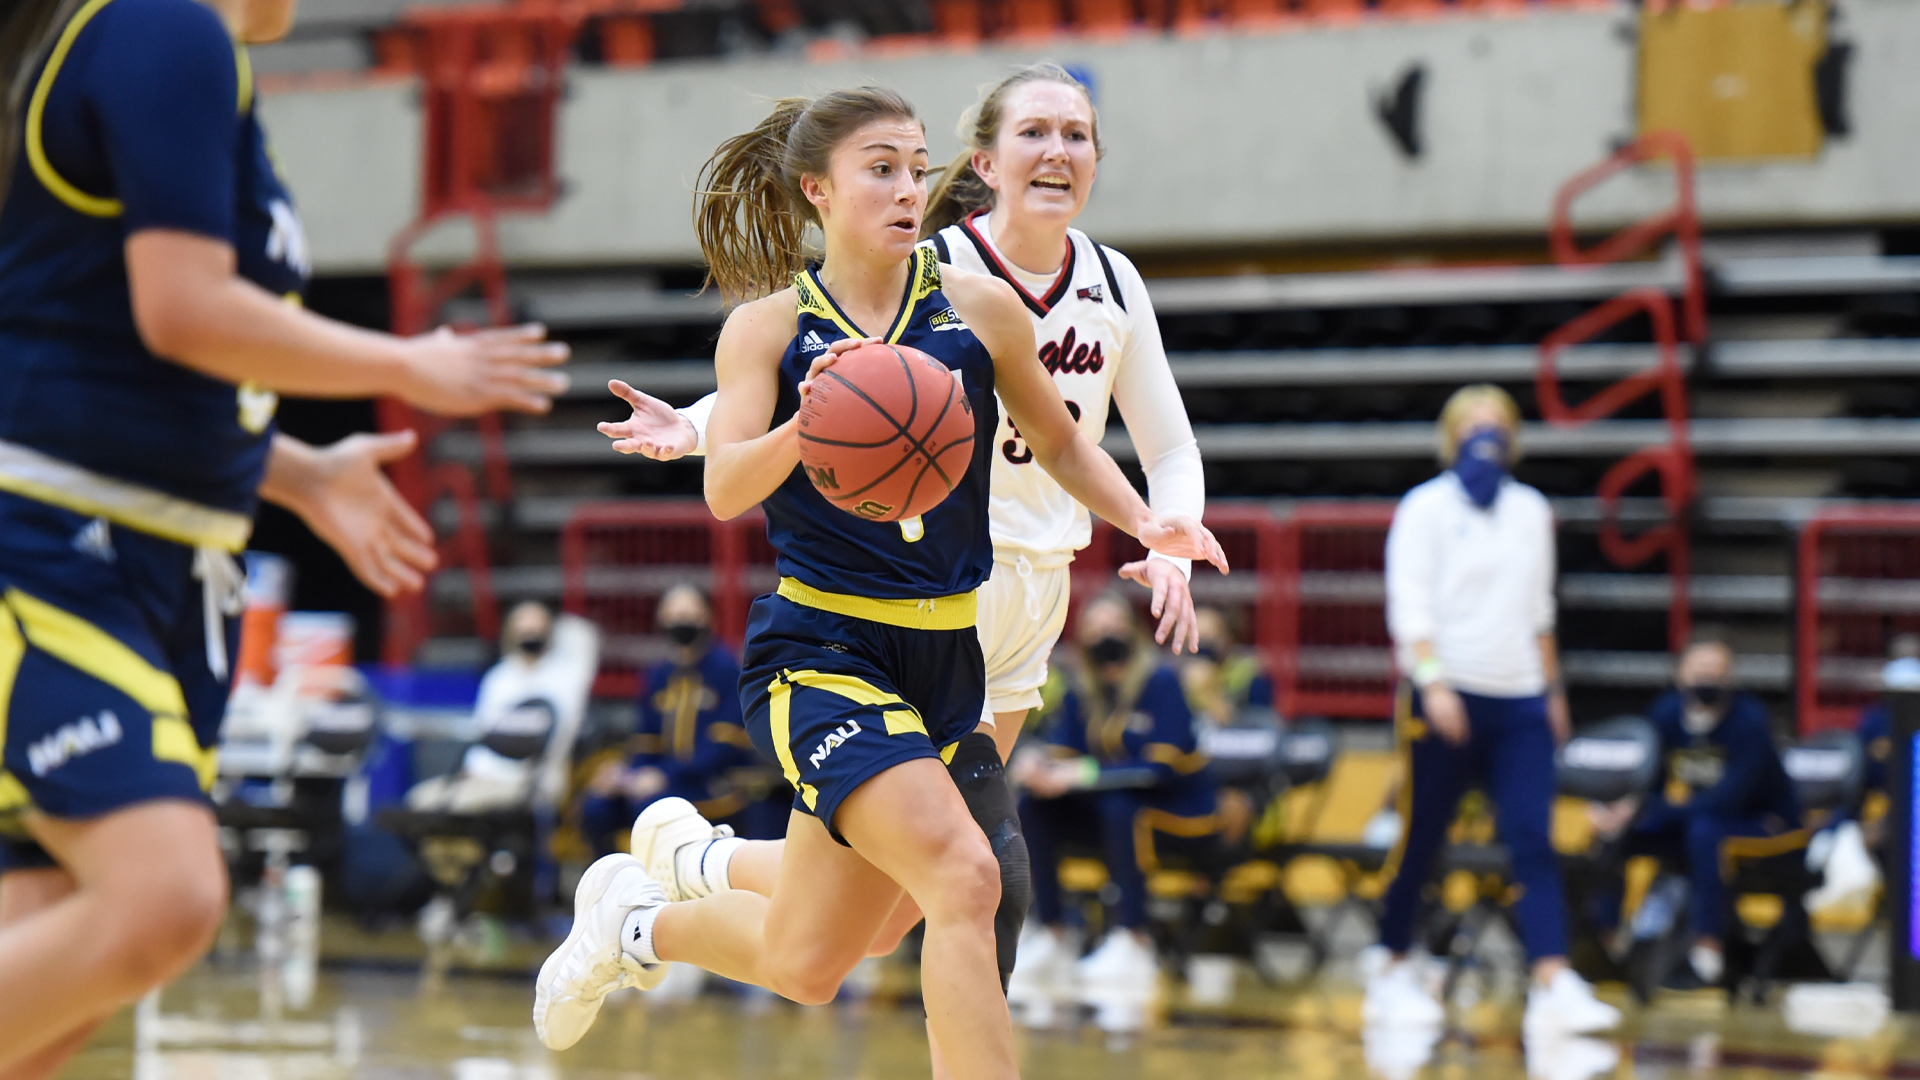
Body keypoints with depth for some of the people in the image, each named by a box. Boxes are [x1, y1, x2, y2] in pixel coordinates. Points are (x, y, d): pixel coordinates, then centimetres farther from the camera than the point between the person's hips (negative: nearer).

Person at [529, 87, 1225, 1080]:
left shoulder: (980, 308, 3)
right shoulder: (769, 327, -4)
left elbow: (1059, 444, 16)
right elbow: (725, 488, -15)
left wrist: (1143, 522, -1)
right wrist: (805, 425, -35)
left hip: (945, 659, 5)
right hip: (817, 652, -5)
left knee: (803, 965, 13)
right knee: (966, 877, -26)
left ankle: (637, 919, 43)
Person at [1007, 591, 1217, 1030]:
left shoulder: (1160, 680, -16)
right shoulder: (1081, 685, 1)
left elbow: (1161, 768, -24)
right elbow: (1063, 753, -2)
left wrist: (1080, 775, -31)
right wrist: (1035, 764, -27)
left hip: (1184, 815, -6)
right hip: (1108, 810, 6)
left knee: (1121, 808, -37)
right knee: (1034, 809, -15)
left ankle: (1133, 941, -32)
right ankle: (1049, 937, -17)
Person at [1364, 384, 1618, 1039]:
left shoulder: (1531, 511, 15)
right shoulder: (1427, 509, -1)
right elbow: (1409, 606, -8)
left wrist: (1553, 689, 21)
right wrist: (1433, 684, -19)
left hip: (1519, 700, 4)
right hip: (1446, 697, -4)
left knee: (1533, 842, -8)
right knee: (1420, 843, 2)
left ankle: (1553, 988, -18)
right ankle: (1393, 974, 17)